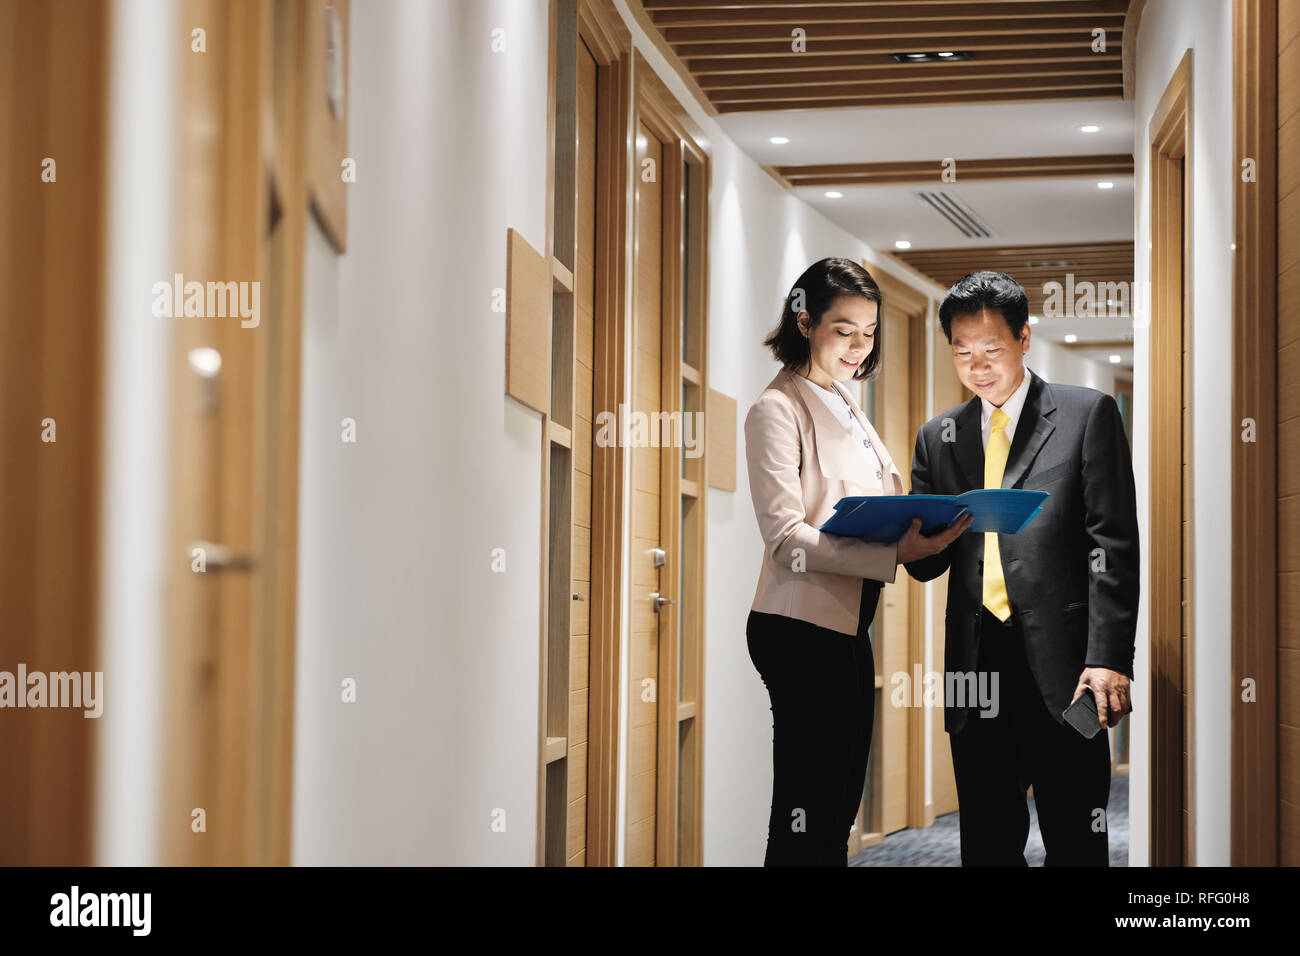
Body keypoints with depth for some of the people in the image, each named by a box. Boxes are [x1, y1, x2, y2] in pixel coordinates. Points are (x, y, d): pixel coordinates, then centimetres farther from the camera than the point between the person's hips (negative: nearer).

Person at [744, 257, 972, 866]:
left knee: (840, 806, 12)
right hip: (803, 629, -9)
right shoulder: (777, 410, -9)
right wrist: (894, 553, -28)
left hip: (849, 623, 9)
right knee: (808, 820, -8)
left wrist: (922, 525, 4)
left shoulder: (843, 402, 19)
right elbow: (786, 537, -18)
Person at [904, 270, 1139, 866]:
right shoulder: (939, 437, 15)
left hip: (1063, 666, -4)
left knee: (1076, 846, 1)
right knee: (987, 845, 9)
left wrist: (1109, 659, -13)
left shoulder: (1086, 414, 3)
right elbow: (927, 563, 13)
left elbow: (1113, 543, -4)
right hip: (976, 665, 4)